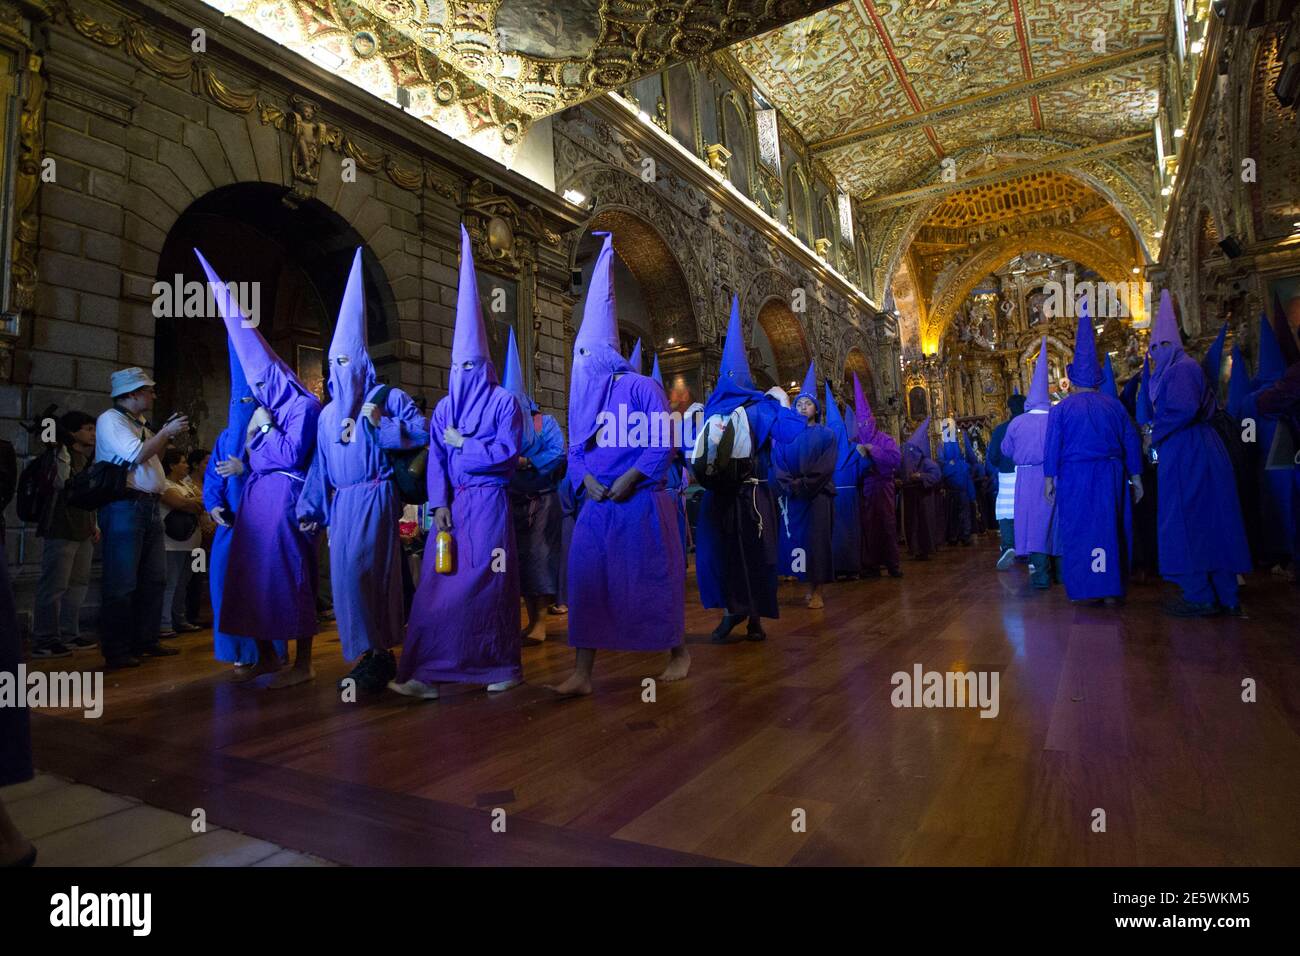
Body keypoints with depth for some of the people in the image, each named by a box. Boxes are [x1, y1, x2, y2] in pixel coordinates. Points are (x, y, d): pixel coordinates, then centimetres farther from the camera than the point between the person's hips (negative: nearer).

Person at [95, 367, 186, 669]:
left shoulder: (140, 424, 18)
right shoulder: (110, 420, -6)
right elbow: (136, 455, -18)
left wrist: (166, 436, 13)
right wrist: (167, 432, -9)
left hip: (150, 506, 9)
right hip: (125, 507, -9)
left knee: (154, 579, 12)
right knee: (121, 583, -5)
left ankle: (145, 641, 22)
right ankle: (116, 652, 1)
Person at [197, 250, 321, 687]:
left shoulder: (304, 405, -6)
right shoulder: (266, 408, 19)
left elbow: (291, 454, -13)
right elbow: (252, 457, 21)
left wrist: (266, 426, -4)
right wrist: (252, 432, 6)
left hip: (285, 497, -9)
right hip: (257, 496, 9)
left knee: (287, 574, -8)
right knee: (253, 573, 9)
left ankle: (303, 663, -1)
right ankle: (266, 655, 18)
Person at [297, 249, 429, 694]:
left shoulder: (389, 398, 0)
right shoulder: (327, 413, 18)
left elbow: (424, 432, -9)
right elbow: (320, 466, 17)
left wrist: (381, 424, -17)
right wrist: (310, 509, 12)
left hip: (374, 498, -7)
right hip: (342, 504, 7)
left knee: (358, 572, -14)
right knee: (346, 575, 4)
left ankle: (374, 657, -5)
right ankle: (375, 656, 12)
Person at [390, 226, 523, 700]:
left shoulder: (504, 402, 3)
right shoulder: (445, 407, 14)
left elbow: (508, 451, -8)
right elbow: (435, 459, 5)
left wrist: (464, 444, -4)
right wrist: (439, 504, -6)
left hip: (489, 502, -4)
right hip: (454, 503, 4)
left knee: (488, 582, -2)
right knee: (441, 582, -2)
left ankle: (502, 666, 10)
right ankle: (428, 671, 0)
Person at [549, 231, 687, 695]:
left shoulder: (641, 387, -4)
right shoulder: (583, 396, 14)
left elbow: (664, 441, -10)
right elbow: (575, 449, 14)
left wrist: (630, 477, -18)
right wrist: (586, 479, -6)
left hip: (641, 501, -5)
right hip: (598, 502, 6)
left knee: (654, 577, 4)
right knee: (587, 579, 0)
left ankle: (678, 652, 25)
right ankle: (582, 672, 5)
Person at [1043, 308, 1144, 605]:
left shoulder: (1061, 408, -3)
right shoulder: (1114, 405, 5)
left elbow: (1052, 445, -6)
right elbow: (1131, 441, 7)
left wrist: (1049, 478, -2)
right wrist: (1135, 476, 13)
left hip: (1075, 477, -2)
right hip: (1109, 475, 3)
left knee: (1079, 529, 4)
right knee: (1110, 528, 9)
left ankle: (1086, 589, 5)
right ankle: (1111, 587, 12)